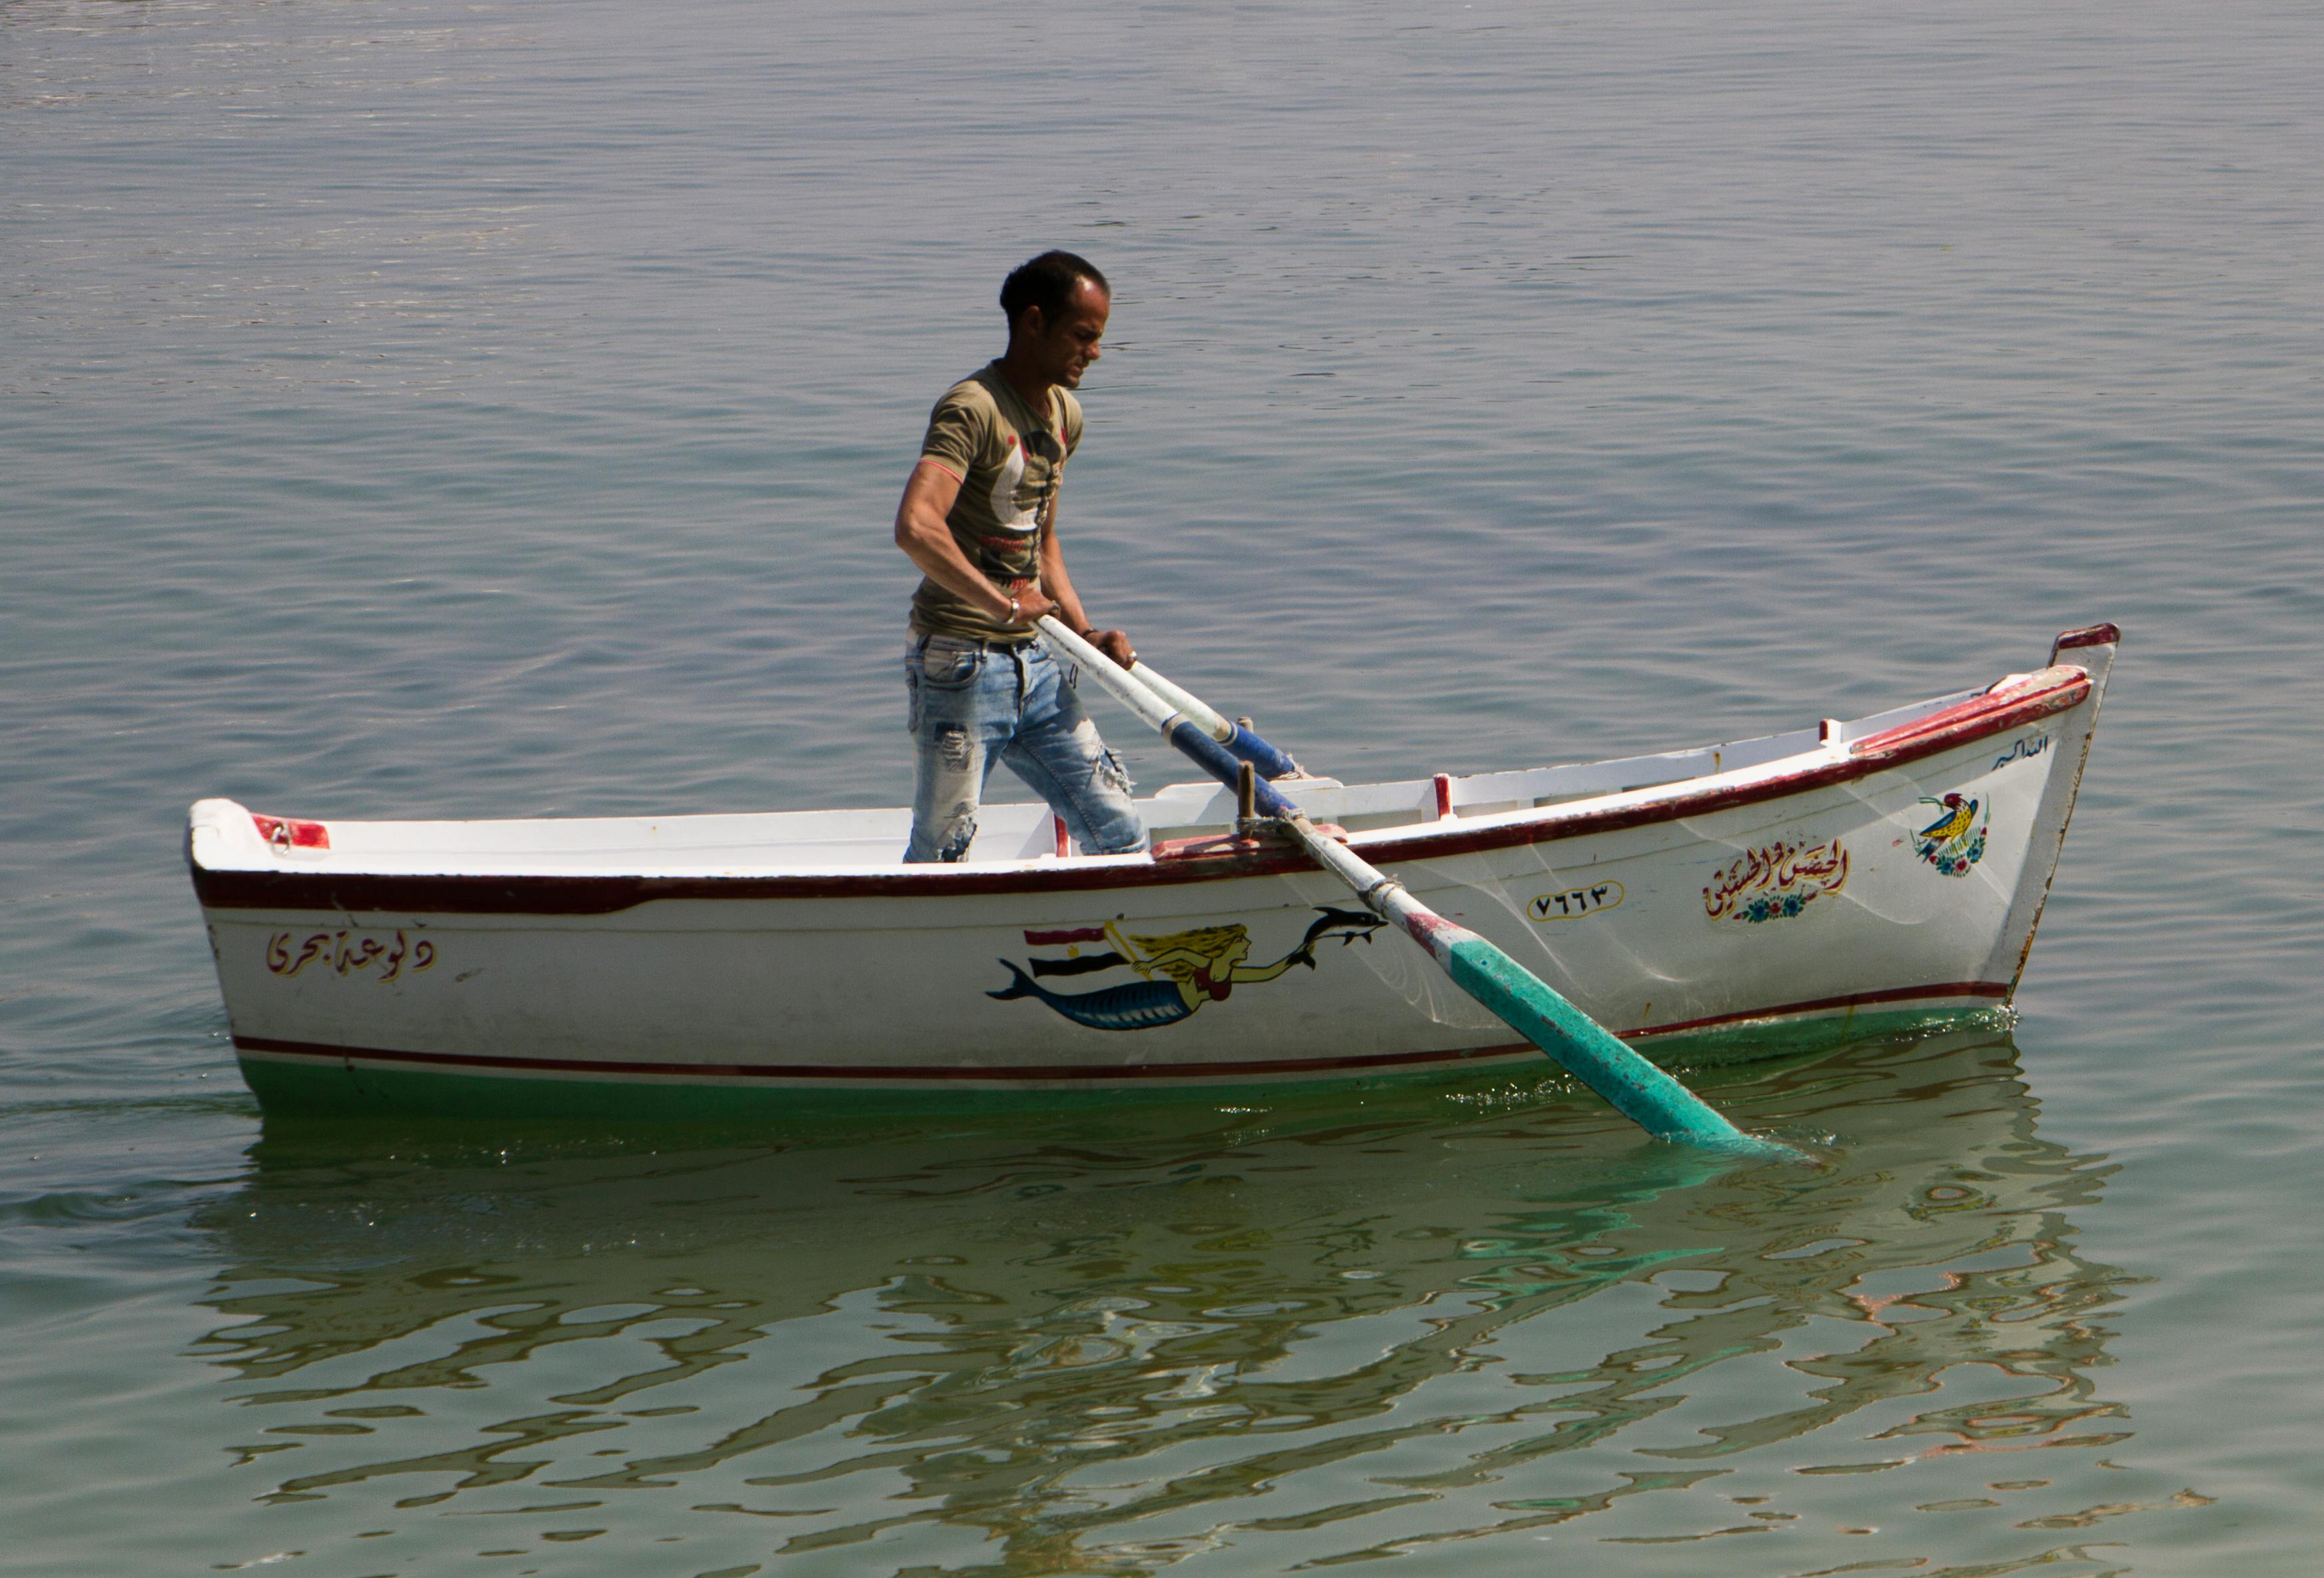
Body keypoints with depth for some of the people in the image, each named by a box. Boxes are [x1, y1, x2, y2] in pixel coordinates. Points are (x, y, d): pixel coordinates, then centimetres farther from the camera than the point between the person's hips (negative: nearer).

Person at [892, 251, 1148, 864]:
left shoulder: (1064, 415, 12)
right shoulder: (972, 408, -16)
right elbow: (915, 527, -31)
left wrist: (1085, 633, 10)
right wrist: (1003, 605, -29)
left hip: (1035, 666, 8)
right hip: (961, 668, -8)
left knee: (1121, 838, 7)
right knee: (939, 859, -3)